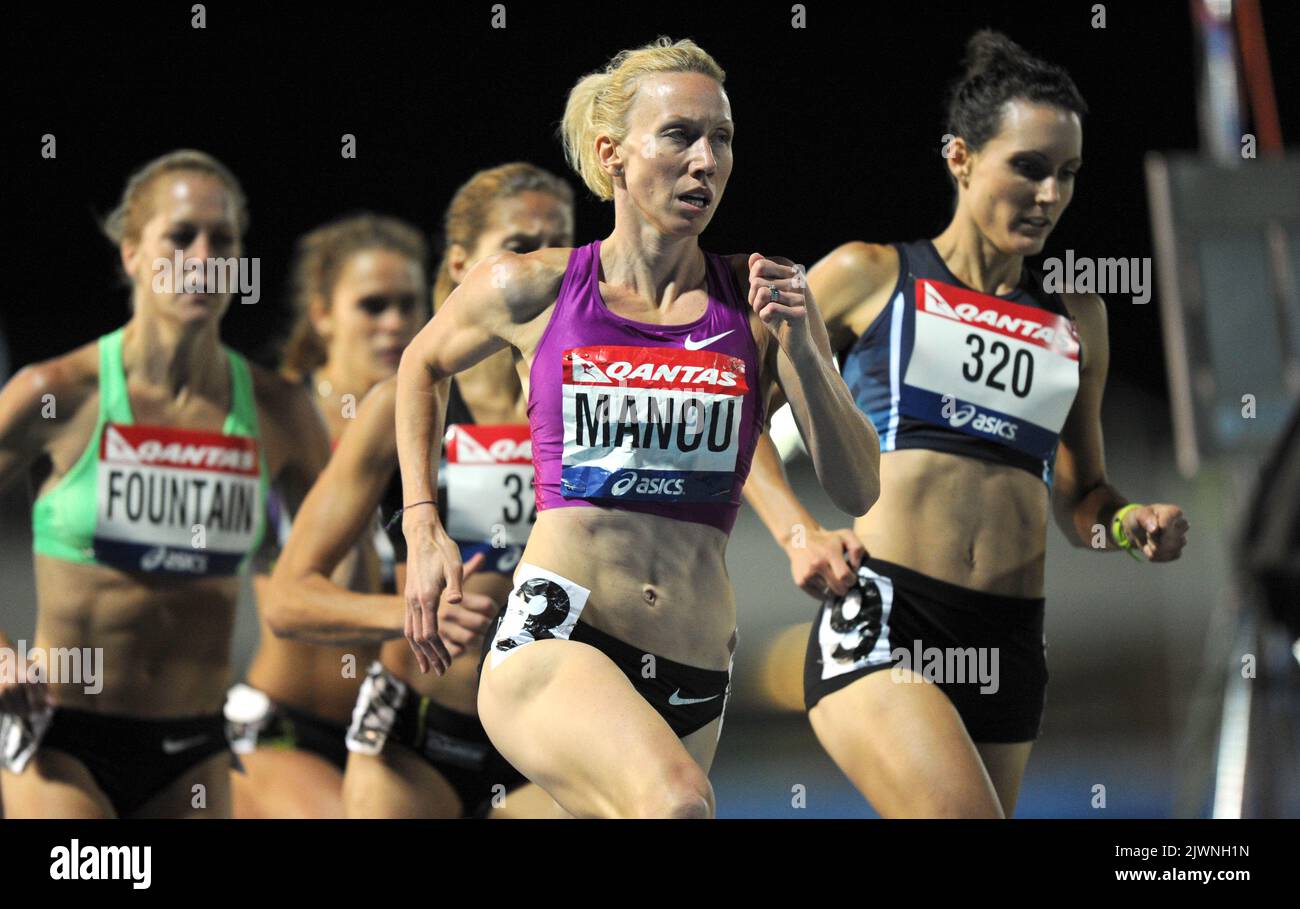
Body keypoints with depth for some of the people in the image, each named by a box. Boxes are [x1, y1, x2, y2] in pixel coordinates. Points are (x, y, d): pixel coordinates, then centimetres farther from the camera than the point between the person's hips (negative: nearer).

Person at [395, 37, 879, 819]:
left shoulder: (760, 300, 5)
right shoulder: (531, 291, 3)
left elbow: (858, 491, 1)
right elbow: (424, 366, 25)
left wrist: (799, 349, -11)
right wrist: (423, 527, 17)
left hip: (691, 676, 4)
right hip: (552, 640, -4)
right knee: (676, 803, -34)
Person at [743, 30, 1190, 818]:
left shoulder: (1078, 322, 19)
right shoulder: (873, 277, 7)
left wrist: (1128, 524, 3)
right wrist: (799, 534, -5)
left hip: (1009, 643, 5)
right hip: (882, 620, -5)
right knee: (965, 814, -29)